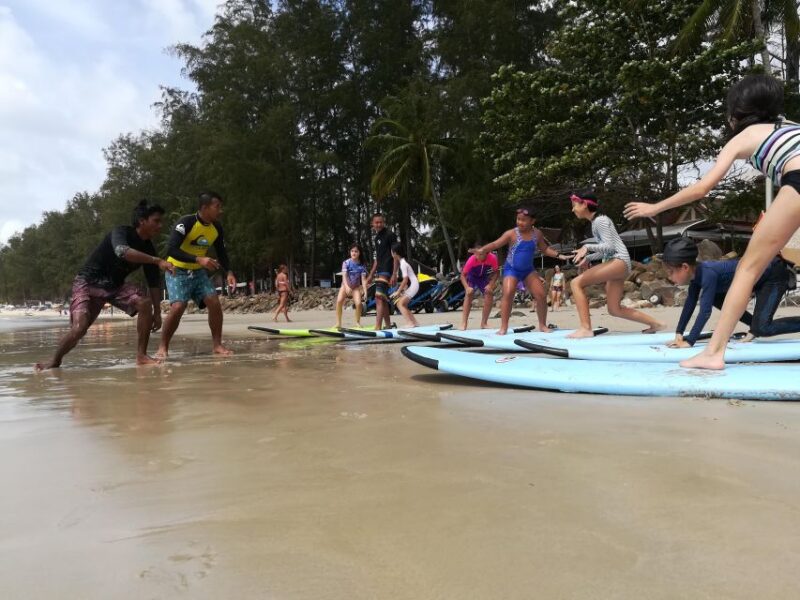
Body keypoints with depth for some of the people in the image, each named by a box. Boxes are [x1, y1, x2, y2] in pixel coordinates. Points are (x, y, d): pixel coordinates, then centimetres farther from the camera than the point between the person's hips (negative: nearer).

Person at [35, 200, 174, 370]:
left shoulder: (148, 248, -3)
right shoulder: (121, 232, -21)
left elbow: (154, 282, 1)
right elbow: (122, 251, -46)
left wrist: (157, 313, -4)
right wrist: (157, 261, -50)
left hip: (115, 285, 6)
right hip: (89, 282, -6)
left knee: (145, 304, -19)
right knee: (79, 328, -19)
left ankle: (141, 356, -12)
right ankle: (54, 363, 9)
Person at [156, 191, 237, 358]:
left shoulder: (216, 228, -4)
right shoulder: (186, 222, -24)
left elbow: (222, 252, 8)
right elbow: (172, 250, -32)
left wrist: (229, 272, -8)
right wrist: (199, 259, -42)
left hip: (198, 272, 6)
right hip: (178, 271, -6)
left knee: (215, 303, -9)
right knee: (178, 307, -21)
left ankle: (217, 345, 2)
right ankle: (163, 347, -4)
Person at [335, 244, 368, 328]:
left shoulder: (362, 266, -7)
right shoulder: (346, 263, -11)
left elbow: (363, 279, -11)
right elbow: (344, 275, -22)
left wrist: (365, 291, -23)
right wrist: (347, 286, -38)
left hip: (356, 287, 1)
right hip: (345, 285, -1)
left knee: (358, 303, -21)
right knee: (339, 301, -24)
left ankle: (358, 322, 1)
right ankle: (338, 323, -17)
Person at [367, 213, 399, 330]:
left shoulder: (390, 235, -7)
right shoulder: (375, 238, 17)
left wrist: (394, 274, -19)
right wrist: (371, 275, 20)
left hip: (387, 271, -9)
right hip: (379, 271, 9)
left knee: (379, 297, -18)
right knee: (383, 299, 12)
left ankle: (377, 327, -22)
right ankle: (388, 326, 20)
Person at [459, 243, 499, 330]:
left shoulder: (492, 258, -31)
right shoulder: (471, 260, -35)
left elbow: (496, 272, -17)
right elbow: (463, 275, -27)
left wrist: (491, 284, -31)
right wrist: (467, 287, -43)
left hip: (484, 277, 2)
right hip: (472, 277, -2)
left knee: (489, 293, -11)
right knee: (469, 294, -20)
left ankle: (484, 323, 4)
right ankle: (464, 323, -21)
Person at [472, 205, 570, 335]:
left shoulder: (537, 234, 1)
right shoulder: (512, 234, -12)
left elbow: (545, 249, 15)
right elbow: (495, 244, -17)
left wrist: (558, 255, 6)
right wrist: (482, 250, -34)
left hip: (528, 270, 4)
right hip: (511, 269, -4)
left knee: (541, 295, -2)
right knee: (508, 294, -23)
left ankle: (542, 325, 15)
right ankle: (503, 327, -17)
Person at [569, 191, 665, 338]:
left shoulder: (600, 220, -7)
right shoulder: (596, 222, 21)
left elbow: (609, 246, -16)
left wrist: (587, 247, -26)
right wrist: (588, 258, 14)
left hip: (619, 261, -10)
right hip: (614, 263, 10)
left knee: (576, 283, -19)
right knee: (614, 310, 11)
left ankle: (586, 328, -24)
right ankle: (655, 324, 20)